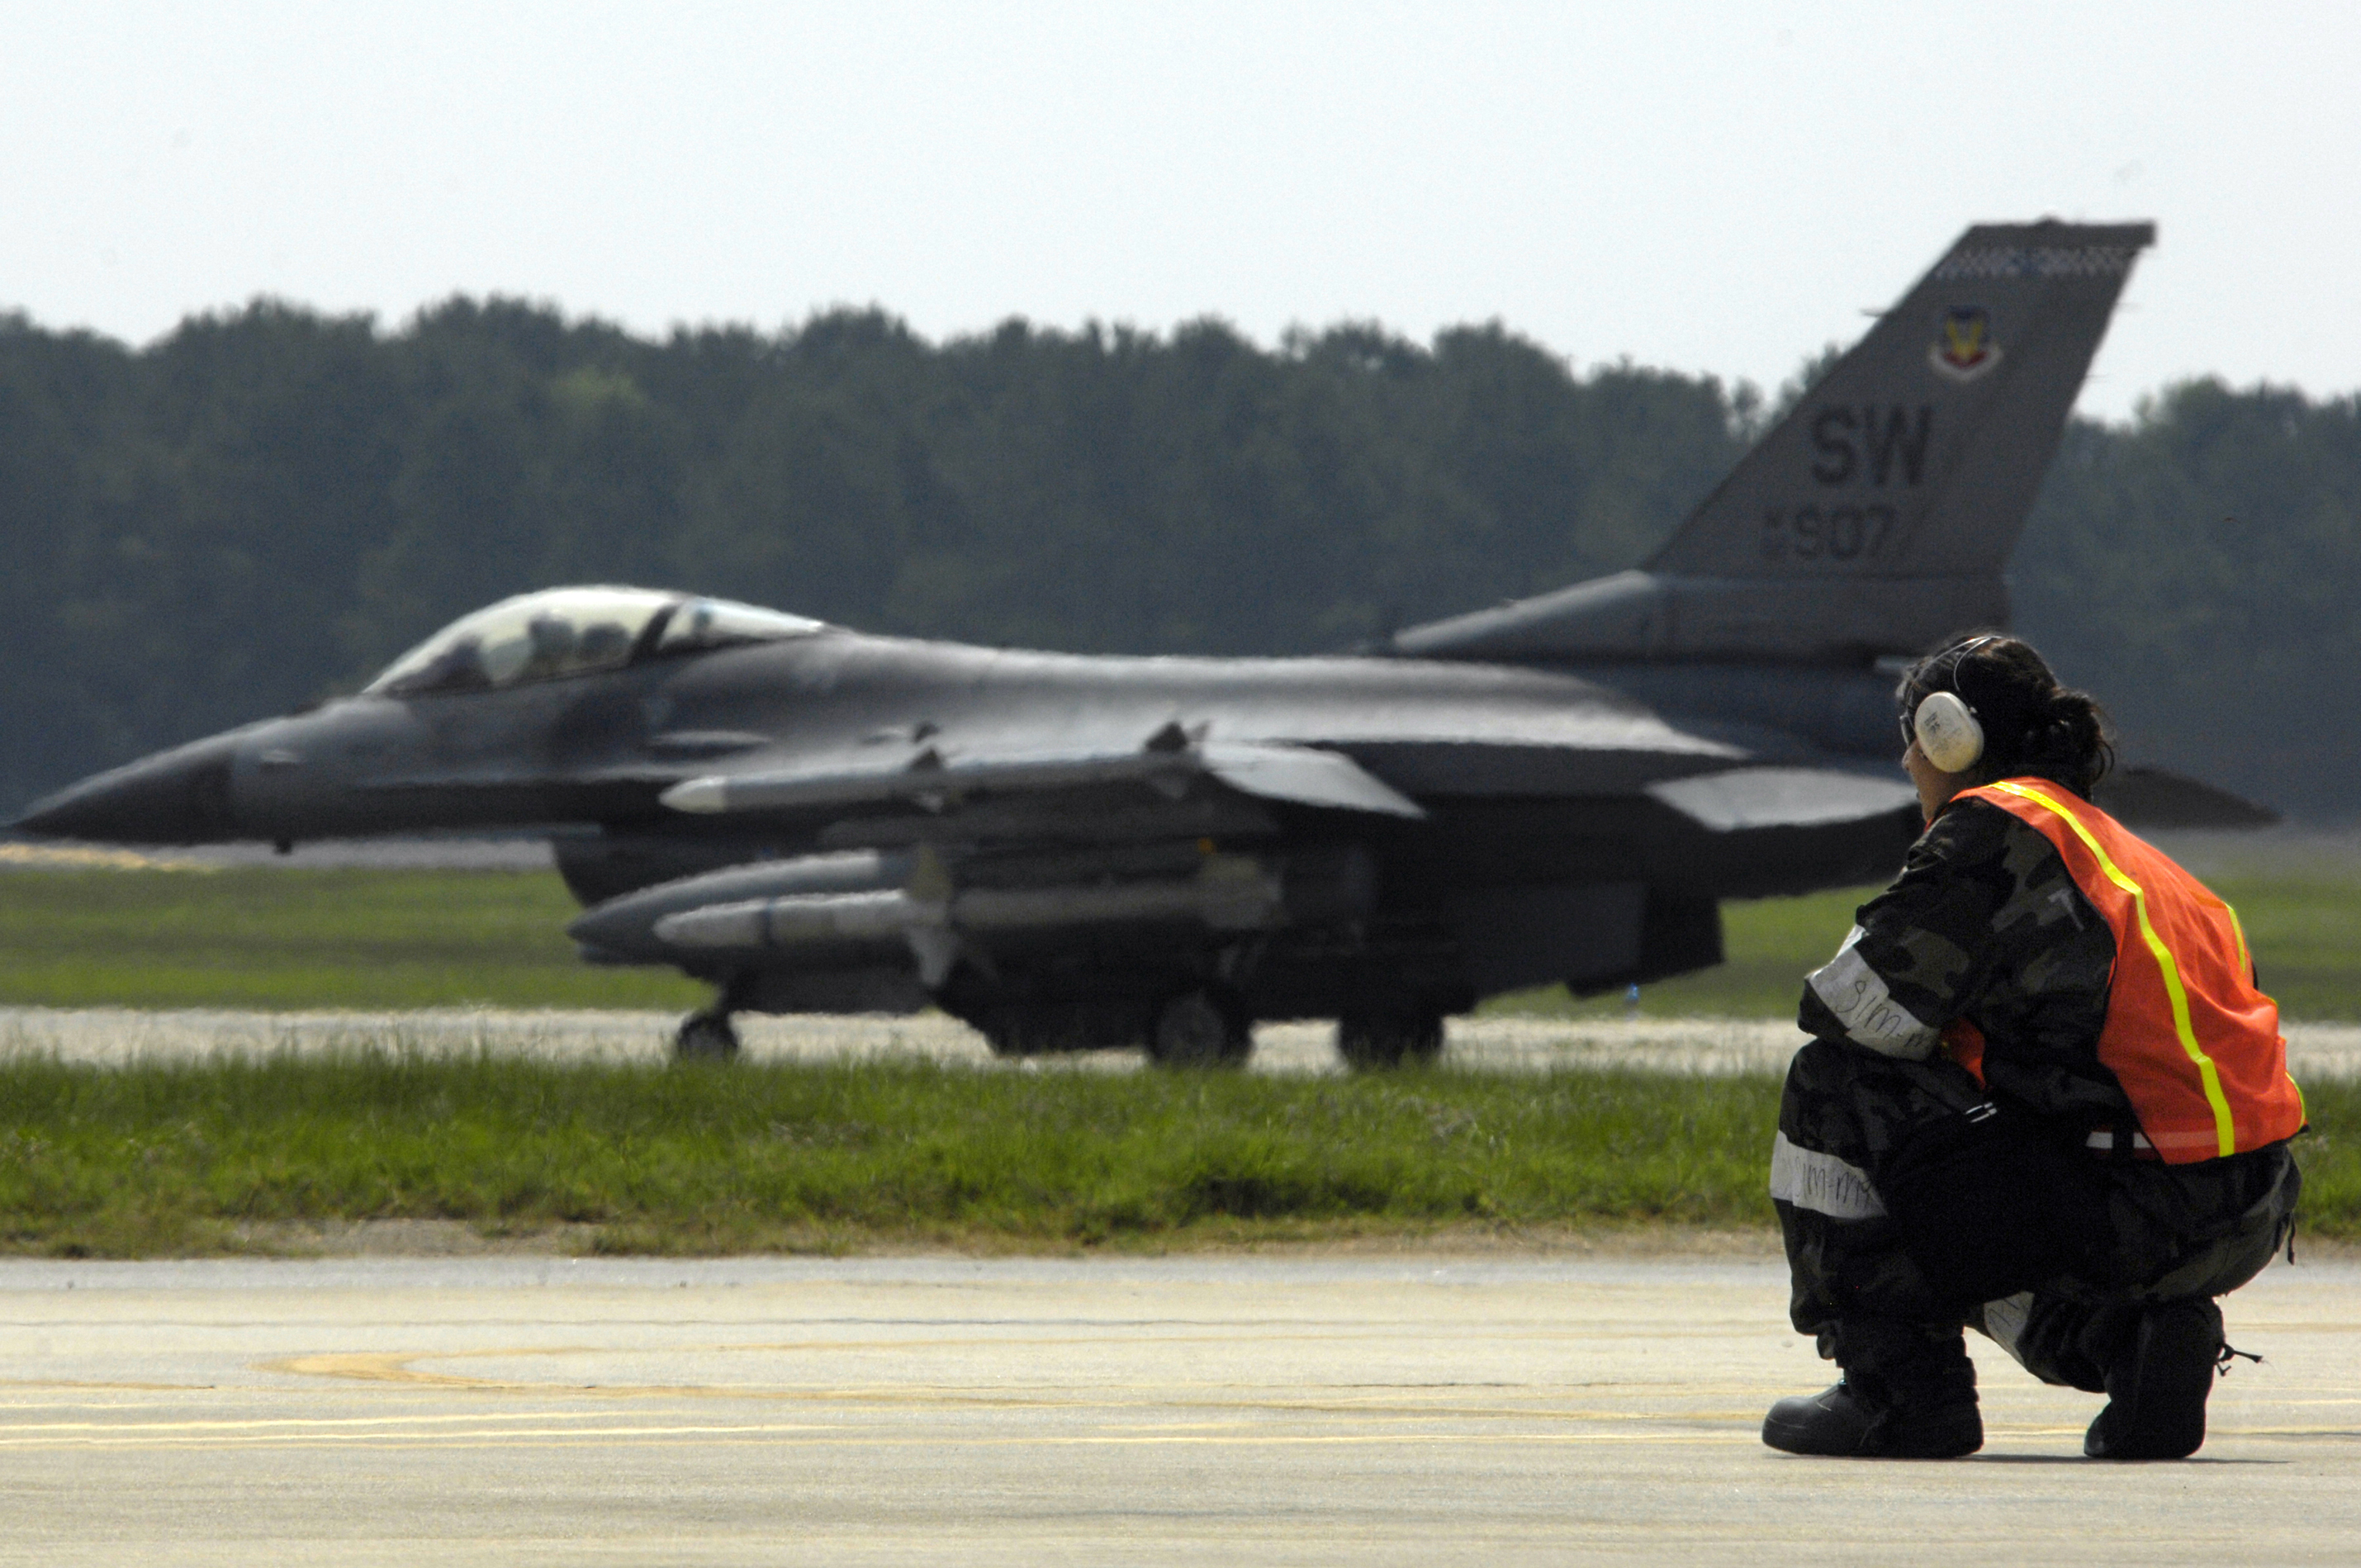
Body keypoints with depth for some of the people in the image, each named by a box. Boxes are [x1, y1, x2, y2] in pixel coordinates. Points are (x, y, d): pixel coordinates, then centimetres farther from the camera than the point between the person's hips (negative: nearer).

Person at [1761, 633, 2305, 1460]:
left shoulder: (1991, 830, -4)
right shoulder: (2121, 851, 22)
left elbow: (1849, 1011, -7)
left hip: (2132, 1216, -9)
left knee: (1833, 1089, 1)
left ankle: (1901, 1390, 2)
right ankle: (2128, 1335, 9)